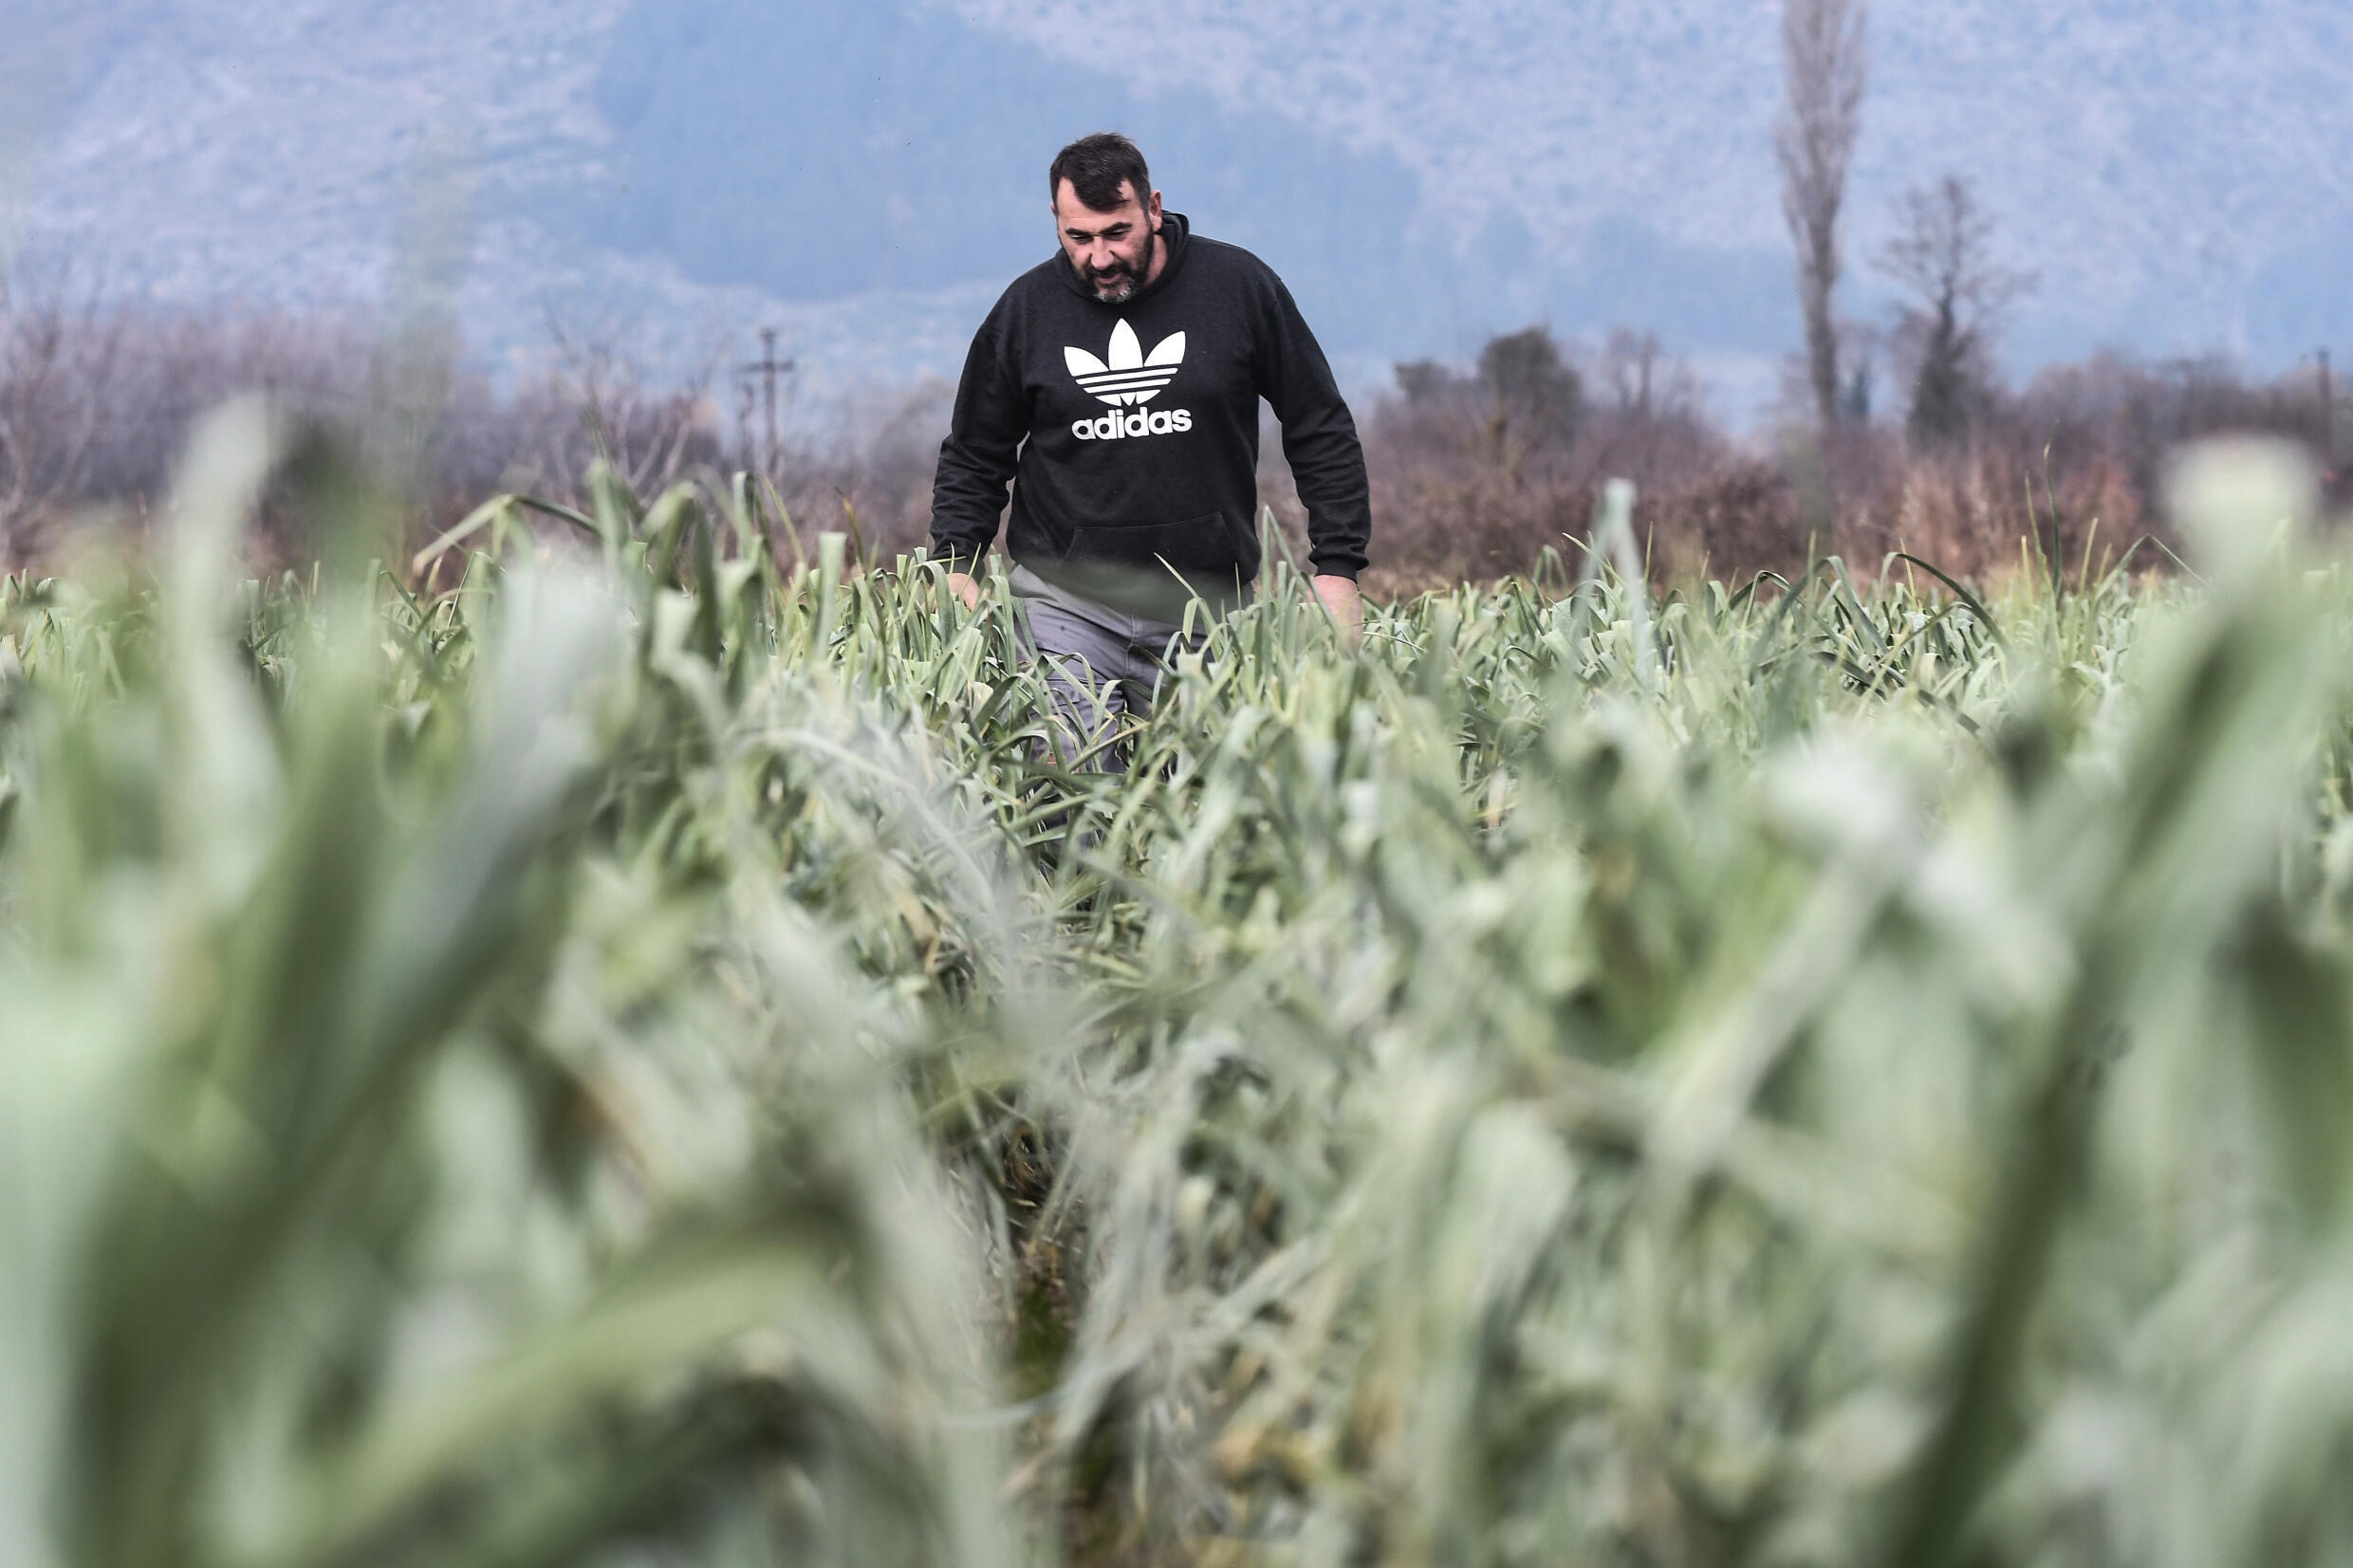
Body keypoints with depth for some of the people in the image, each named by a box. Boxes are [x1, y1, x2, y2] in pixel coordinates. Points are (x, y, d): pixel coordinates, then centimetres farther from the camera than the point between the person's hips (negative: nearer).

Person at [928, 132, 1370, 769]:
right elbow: (973, 459, 17)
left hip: (1203, 610, 0)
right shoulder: (1026, 310, 4)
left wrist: (1337, 568, 1)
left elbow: (1322, 434, 7)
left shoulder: (1239, 287, 0)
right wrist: (956, 567, 3)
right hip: (1062, 603, 0)